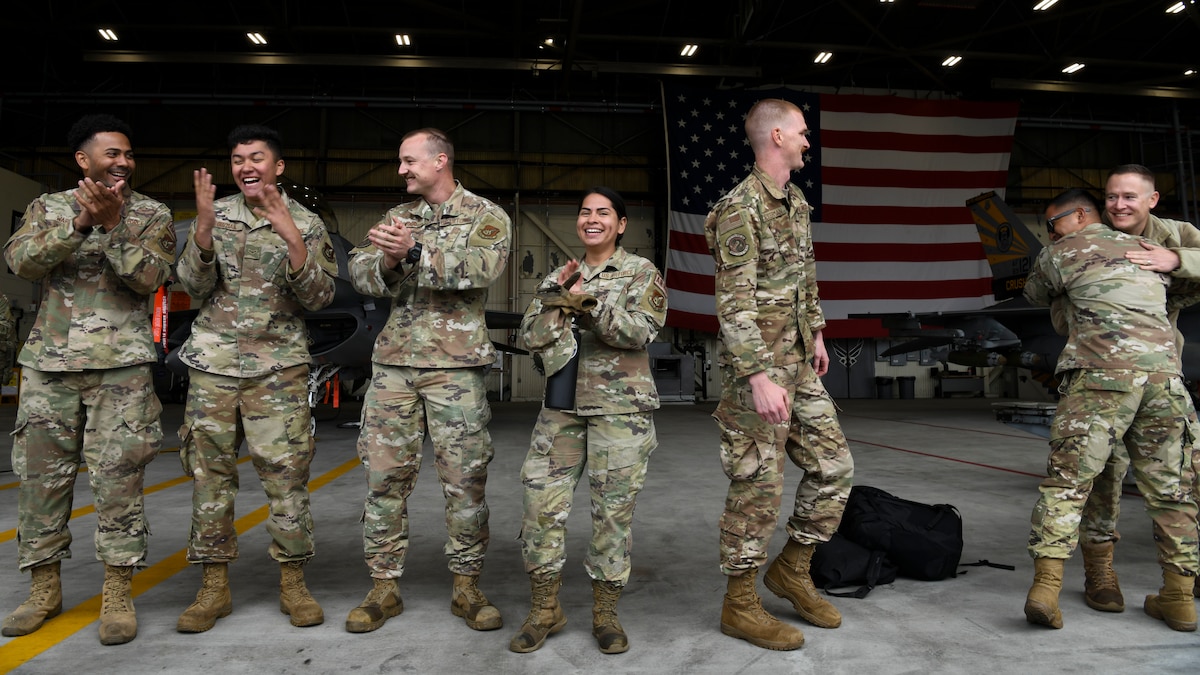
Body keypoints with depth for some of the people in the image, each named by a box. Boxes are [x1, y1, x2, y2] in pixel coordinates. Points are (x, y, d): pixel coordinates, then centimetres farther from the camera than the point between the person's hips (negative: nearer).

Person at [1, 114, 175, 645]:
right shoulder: (48, 207, 11)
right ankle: (45, 589, 23)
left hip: (122, 366, -3)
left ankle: (117, 594, 7)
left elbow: (151, 276, -8)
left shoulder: (151, 215, 6)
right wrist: (80, 223, -17)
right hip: (49, 363, 3)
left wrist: (111, 224, -17)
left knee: (118, 478, -4)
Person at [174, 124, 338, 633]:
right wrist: (204, 228, -15)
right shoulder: (215, 214, 9)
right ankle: (214, 586, 17)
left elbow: (319, 298, -7)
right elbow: (194, 286, 0)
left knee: (286, 473, -4)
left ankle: (293, 583, 10)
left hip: (278, 366, -2)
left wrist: (293, 238, -20)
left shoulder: (306, 223, 2)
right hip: (213, 363, 3)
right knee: (209, 473, 5)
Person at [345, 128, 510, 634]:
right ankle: (384, 587, 18)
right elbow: (359, 273, 7)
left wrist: (416, 252, -27)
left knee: (464, 477, 1)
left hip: (456, 363, -4)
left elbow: (484, 266, -17)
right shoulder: (397, 217, 16)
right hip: (394, 360, 4)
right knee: (385, 474, 5)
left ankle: (467, 587, 16)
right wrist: (387, 259, -14)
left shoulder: (486, 216, 3)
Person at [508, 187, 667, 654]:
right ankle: (545, 609, 18)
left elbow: (642, 330, -12)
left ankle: (605, 614, 19)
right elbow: (531, 337, 6)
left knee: (613, 509, 1)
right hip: (562, 405, 4)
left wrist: (588, 303, -19)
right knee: (542, 501, 0)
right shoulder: (557, 277, 15)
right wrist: (558, 296, -8)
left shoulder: (640, 272, 3)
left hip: (621, 407, -3)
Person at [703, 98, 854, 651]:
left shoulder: (797, 203, 13)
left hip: (798, 364, 9)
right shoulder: (740, 210, -16)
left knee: (834, 465, 12)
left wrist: (816, 333, 24)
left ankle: (791, 569, 29)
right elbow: (734, 304, -22)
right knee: (758, 487, -1)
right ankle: (740, 605, 16)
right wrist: (759, 377, -27)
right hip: (756, 369, -9)